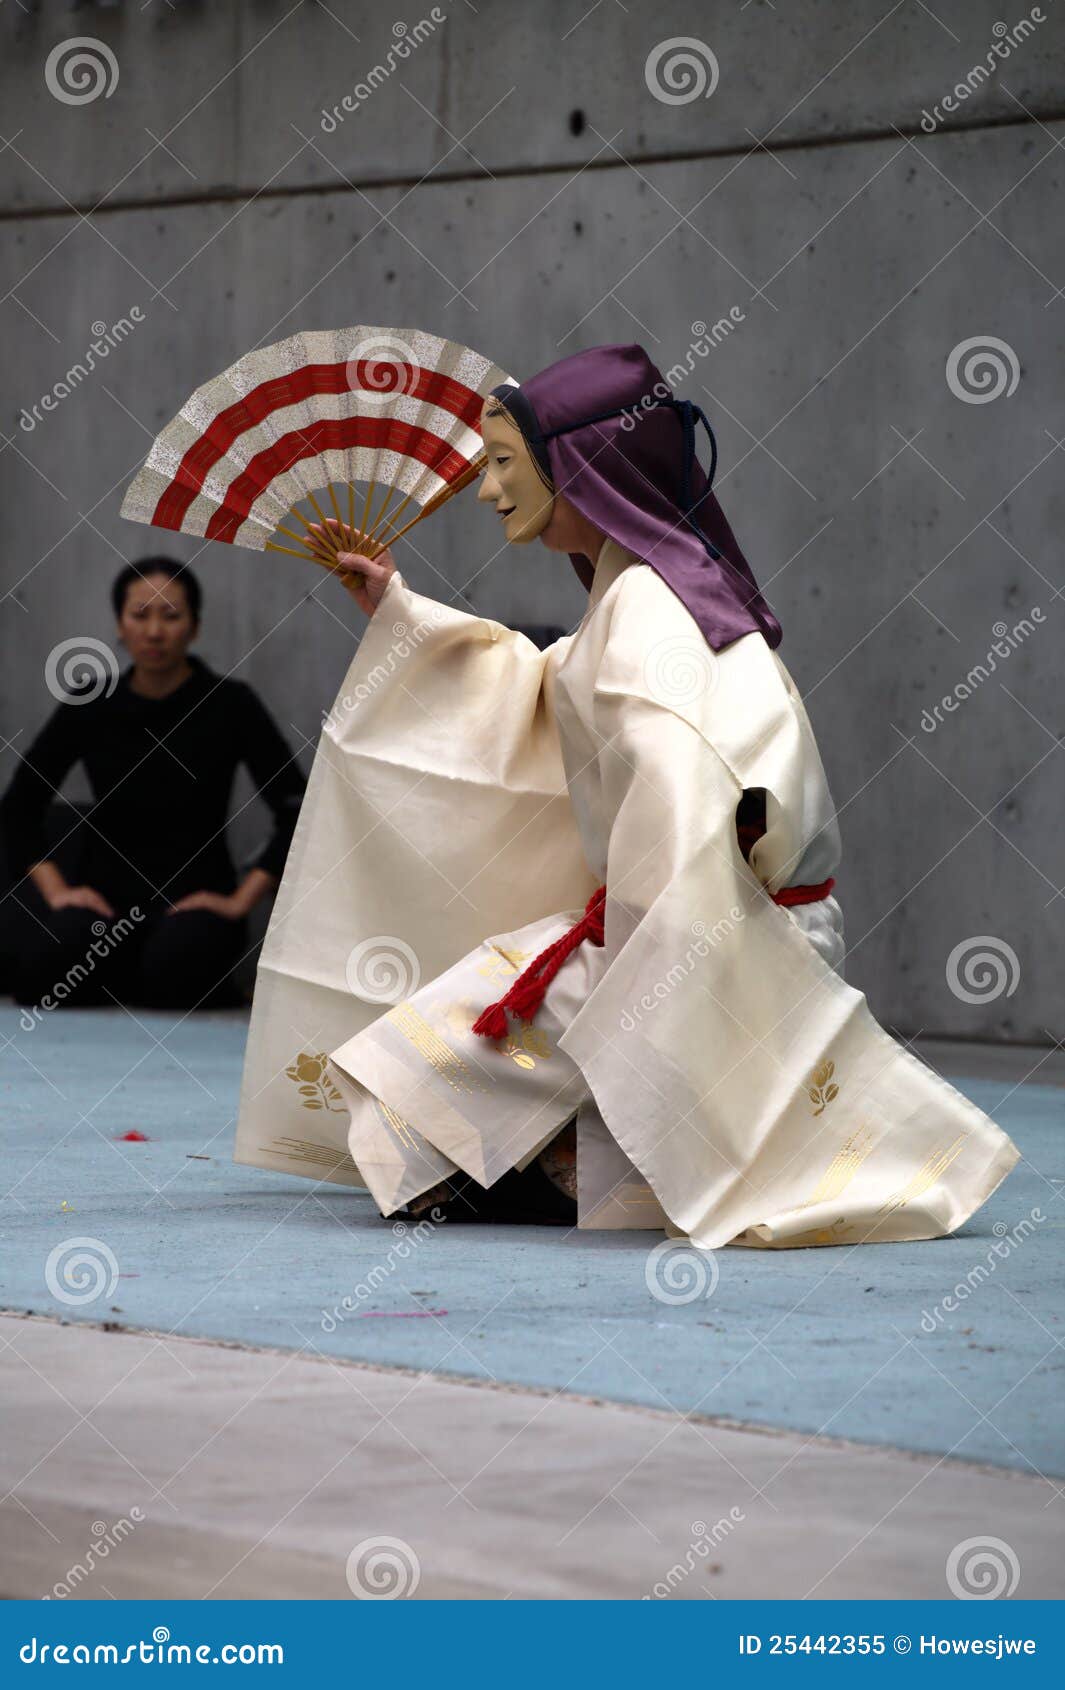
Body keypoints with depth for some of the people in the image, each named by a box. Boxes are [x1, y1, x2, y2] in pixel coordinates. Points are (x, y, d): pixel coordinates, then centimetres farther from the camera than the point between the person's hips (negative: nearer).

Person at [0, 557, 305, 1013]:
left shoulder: (228, 704, -5)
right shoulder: (90, 703, 2)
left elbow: (297, 811, -7)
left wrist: (242, 899, -14)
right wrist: (55, 891, -4)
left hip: (196, 895, -1)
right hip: (108, 895, 2)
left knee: (174, 968, -38)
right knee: (47, 963, -33)